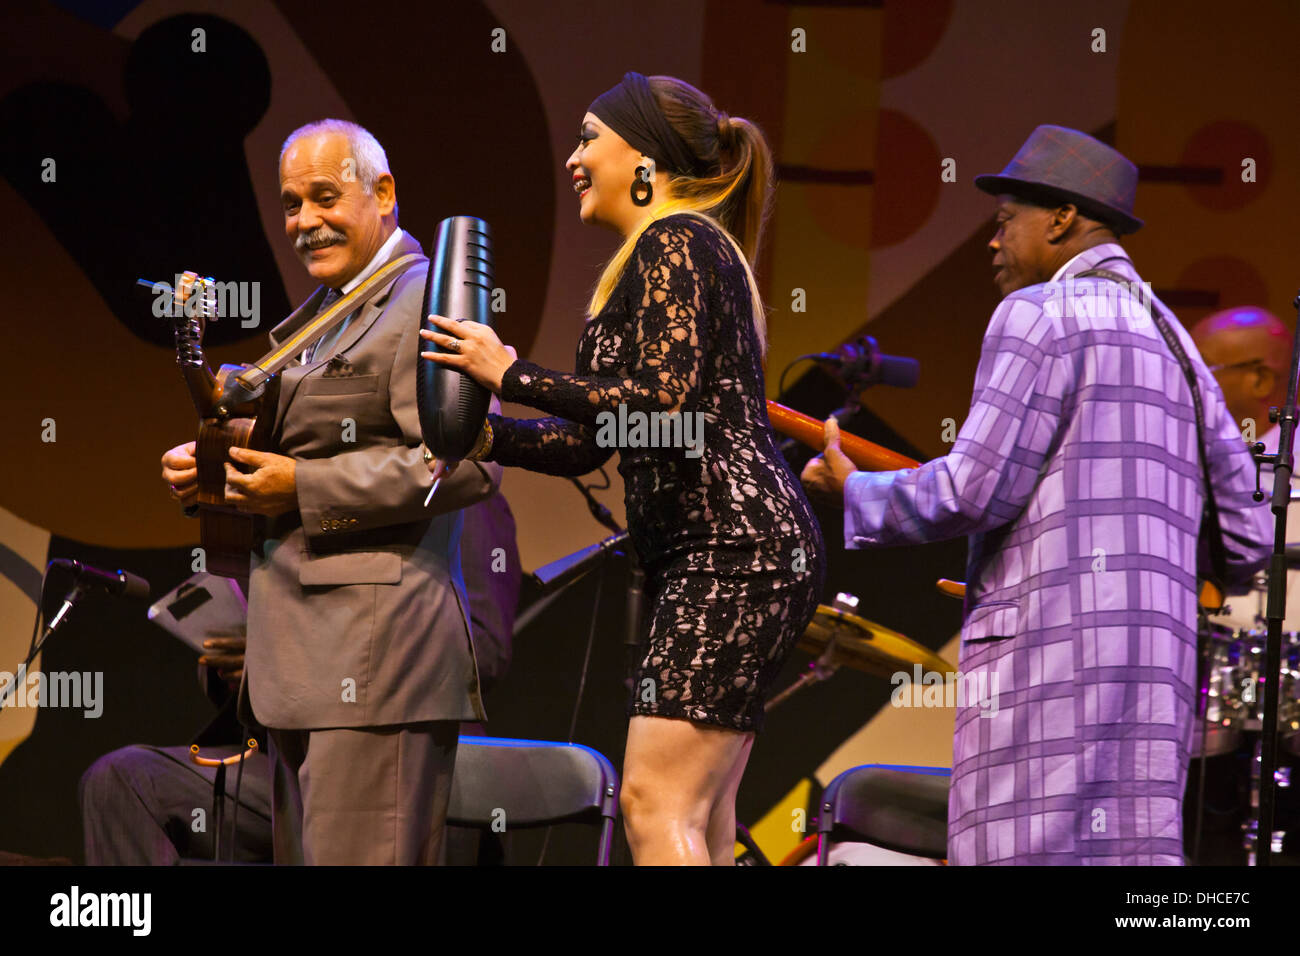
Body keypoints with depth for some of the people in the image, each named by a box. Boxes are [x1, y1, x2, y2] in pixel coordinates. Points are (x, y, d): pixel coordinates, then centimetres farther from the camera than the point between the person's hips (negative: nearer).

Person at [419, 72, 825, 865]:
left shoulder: (673, 243, -7)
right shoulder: (689, 248, 23)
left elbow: (660, 400, -21)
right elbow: (591, 444, 22)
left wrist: (510, 374, -13)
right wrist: (484, 438, 8)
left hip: (732, 552, -10)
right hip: (738, 557, 10)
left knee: (656, 802, -15)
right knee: (701, 819, 6)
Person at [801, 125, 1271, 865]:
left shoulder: (1040, 315, -2)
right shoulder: (1175, 346, 23)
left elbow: (975, 490, -10)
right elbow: (1245, 540, 19)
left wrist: (856, 493, 6)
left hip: (1052, 645, -8)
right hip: (1156, 662, 9)